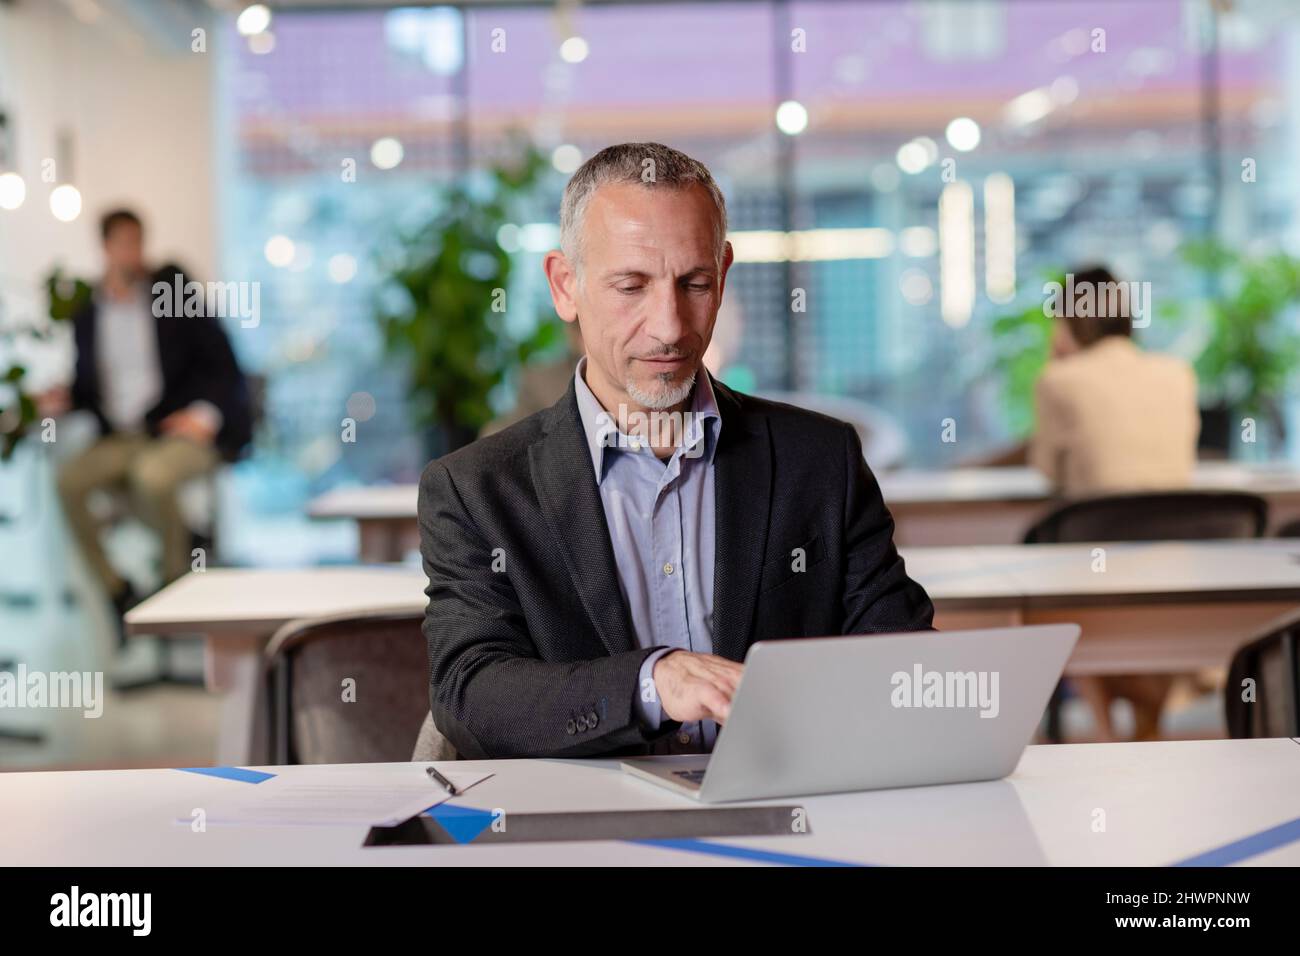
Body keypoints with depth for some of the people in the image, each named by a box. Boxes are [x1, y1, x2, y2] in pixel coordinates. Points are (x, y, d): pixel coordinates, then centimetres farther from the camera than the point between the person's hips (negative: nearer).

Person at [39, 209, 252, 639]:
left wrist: (205, 414, -17)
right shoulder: (87, 317, 13)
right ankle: (118, 593, -14)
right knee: (69, 479, -26)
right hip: (121, 438, 4)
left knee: (151, 474, -37)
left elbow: (225, 367, 0)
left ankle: (177, 583, -15)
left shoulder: (175, 297, 3)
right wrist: (64, 400, -3)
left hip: (183, 431, -4)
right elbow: (89, 386, 20)